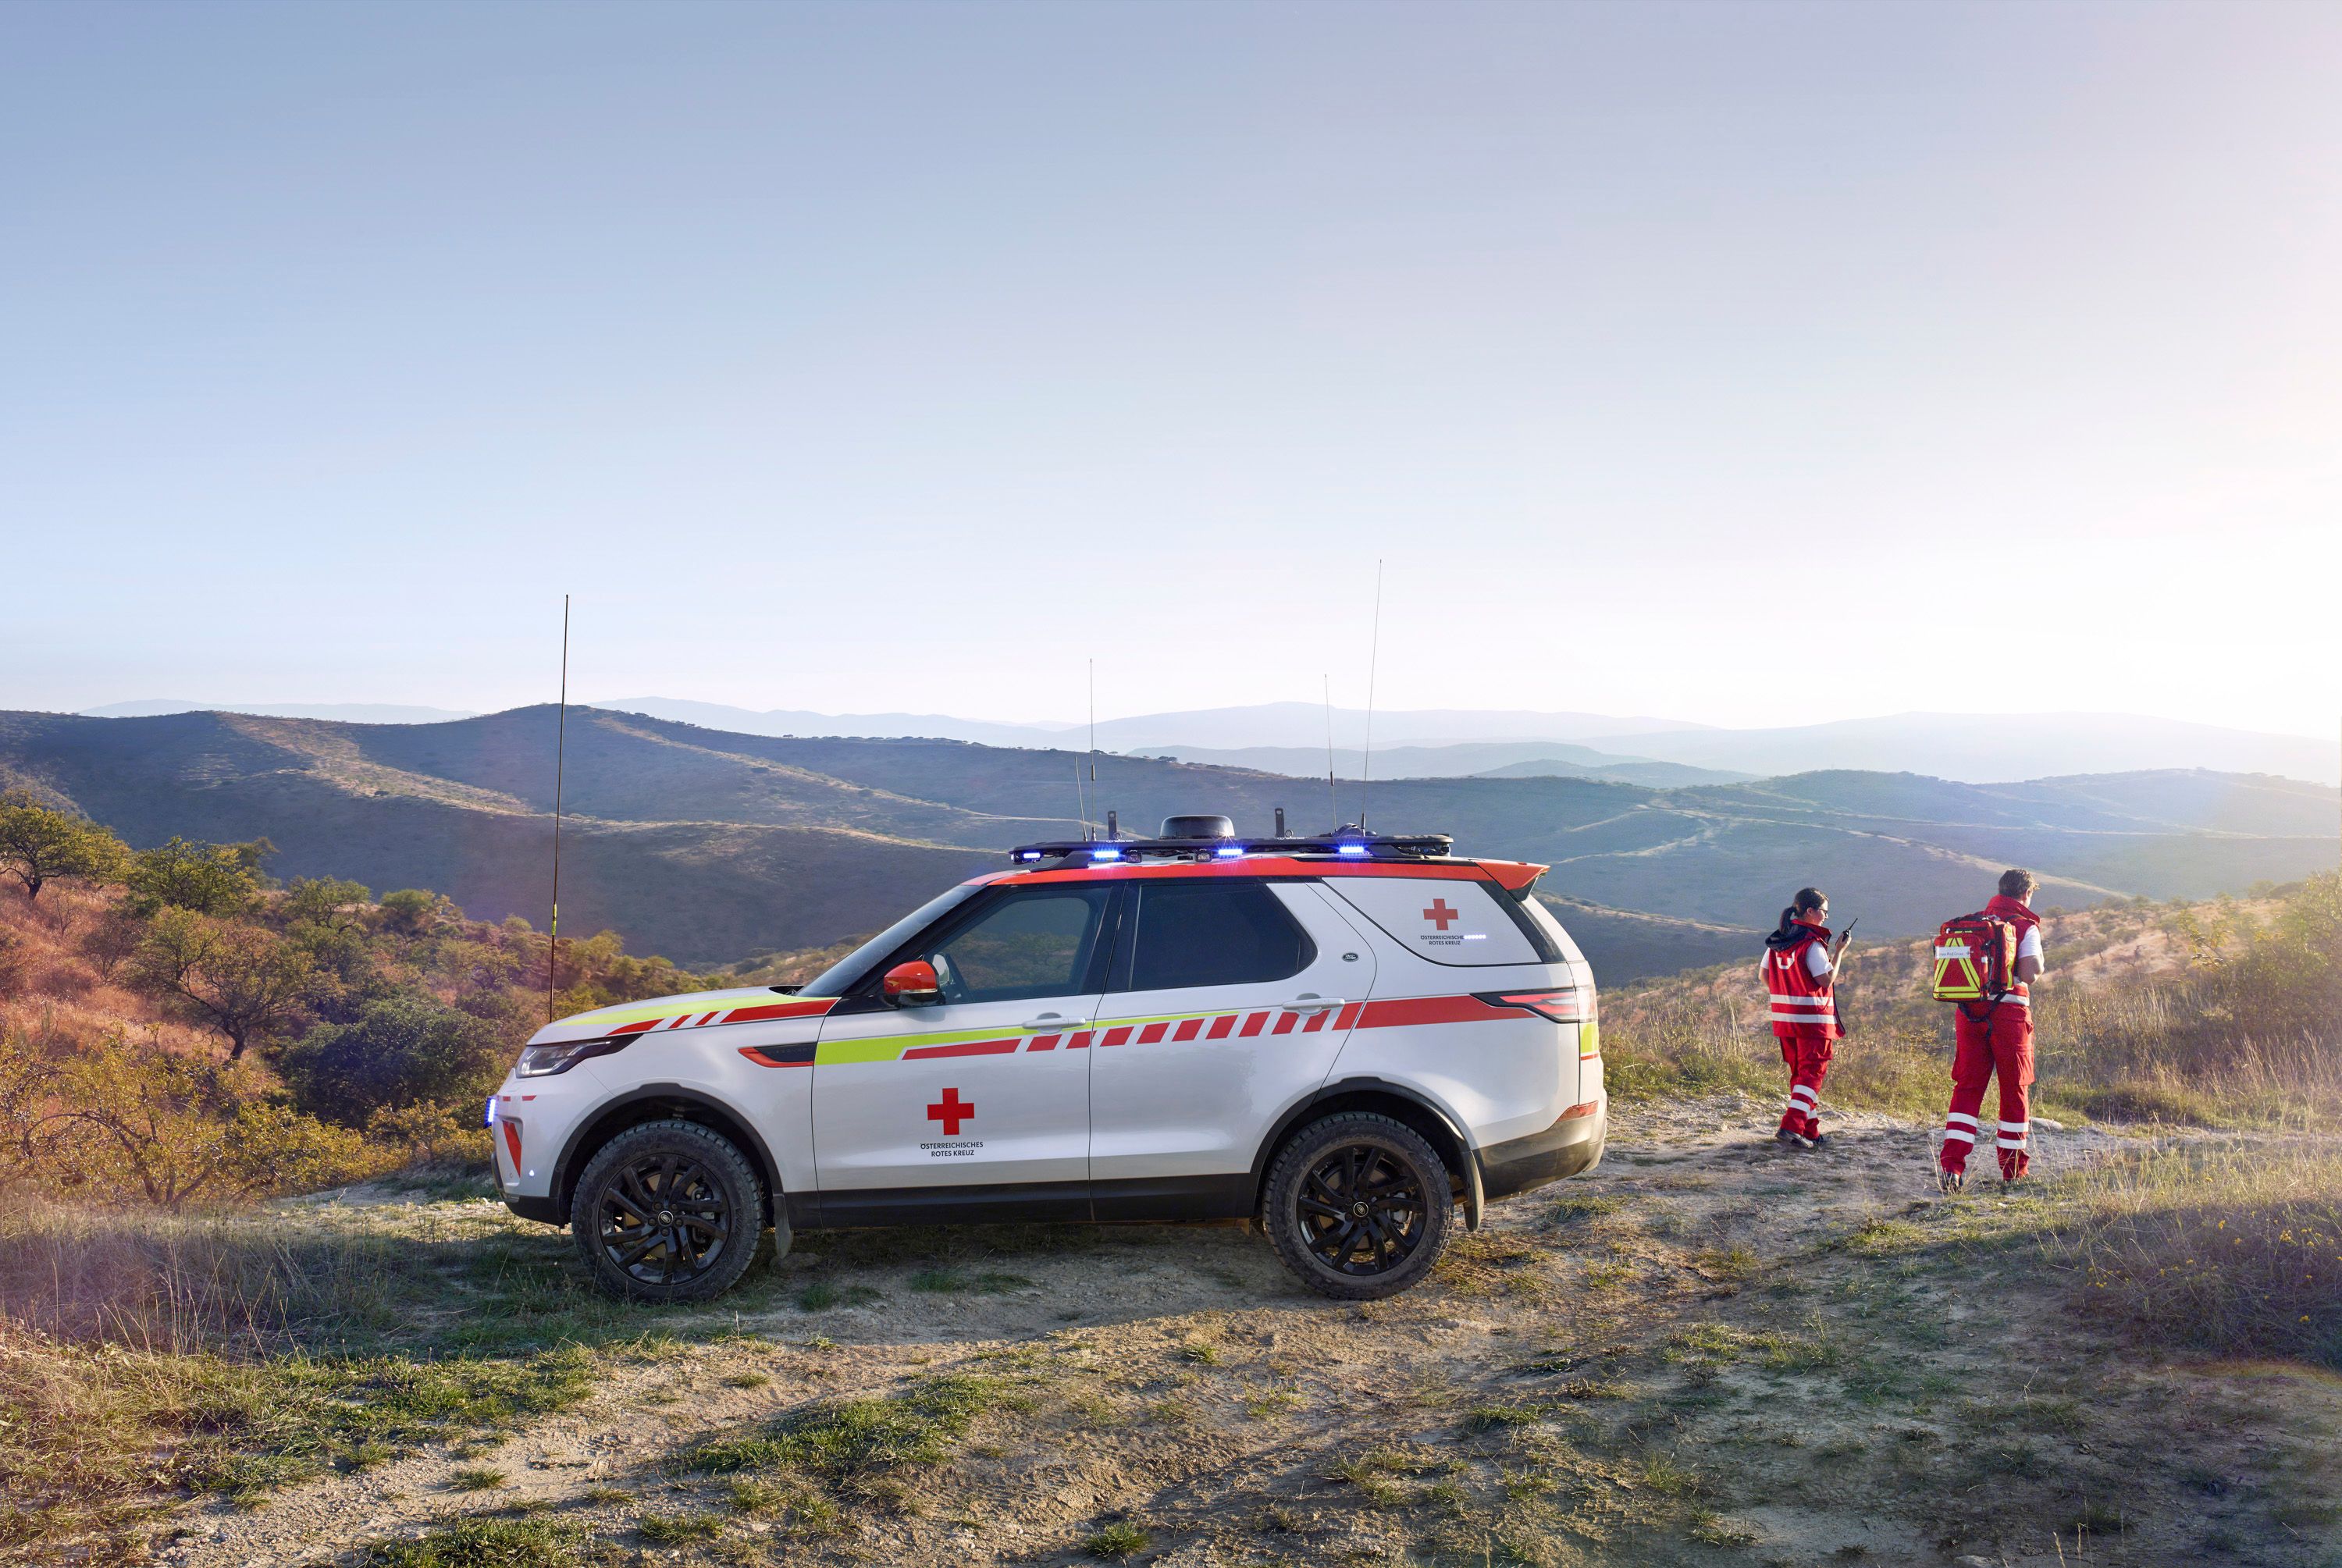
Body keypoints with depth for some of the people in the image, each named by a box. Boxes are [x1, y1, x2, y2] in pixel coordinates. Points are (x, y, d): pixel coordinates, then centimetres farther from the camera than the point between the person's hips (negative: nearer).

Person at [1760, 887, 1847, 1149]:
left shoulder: (1777, 941, 8)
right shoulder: (1813, 943, -15)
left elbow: (1764, 973, 13)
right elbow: (1826, 980, -16)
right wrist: (1838, 952, -7)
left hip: (1784, 1018, 7)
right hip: (1812, 1019, -7)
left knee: (1799, 1073, 15)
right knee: (1812, 1074, -3)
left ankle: (1810, 1132, 21)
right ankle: (1791, 1128, -16)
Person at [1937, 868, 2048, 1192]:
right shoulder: (2025, 926, -3)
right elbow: (2030, 974, -13)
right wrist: (2038, 966, 7)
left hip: (1969, 1011, 4)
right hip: (2008, 1012, -4)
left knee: (1967, 1086, 4)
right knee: (2014, 1089, 9)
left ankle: (1951, 1162, -12)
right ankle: (2013, 1170, 17)